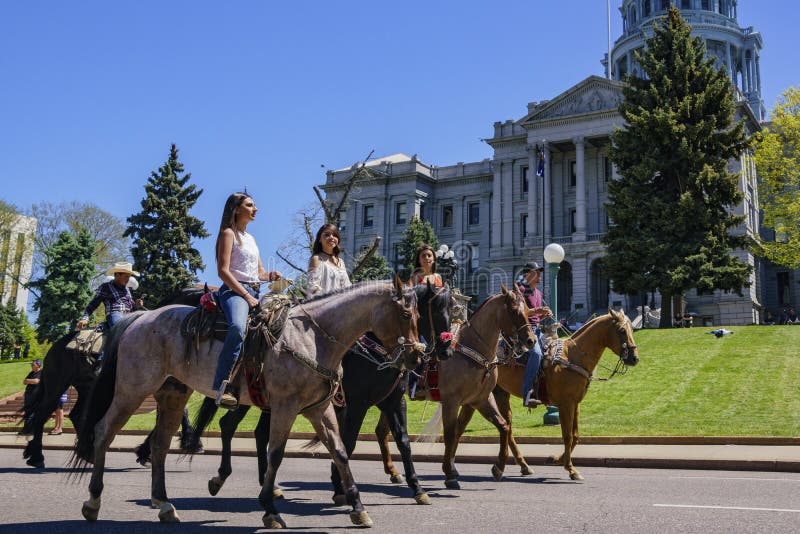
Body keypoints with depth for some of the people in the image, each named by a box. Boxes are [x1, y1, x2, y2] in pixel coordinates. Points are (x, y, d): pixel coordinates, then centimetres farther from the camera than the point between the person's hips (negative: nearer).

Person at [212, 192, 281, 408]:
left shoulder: (250, 238, 26)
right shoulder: (228, 233, 1)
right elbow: (223, 271, -10)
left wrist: (270, 276, 4)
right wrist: (246, 296, -15)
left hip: (255, 292, 9)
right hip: (234, 291, -9)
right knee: (238, 326, -37)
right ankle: (223, 387, -40)